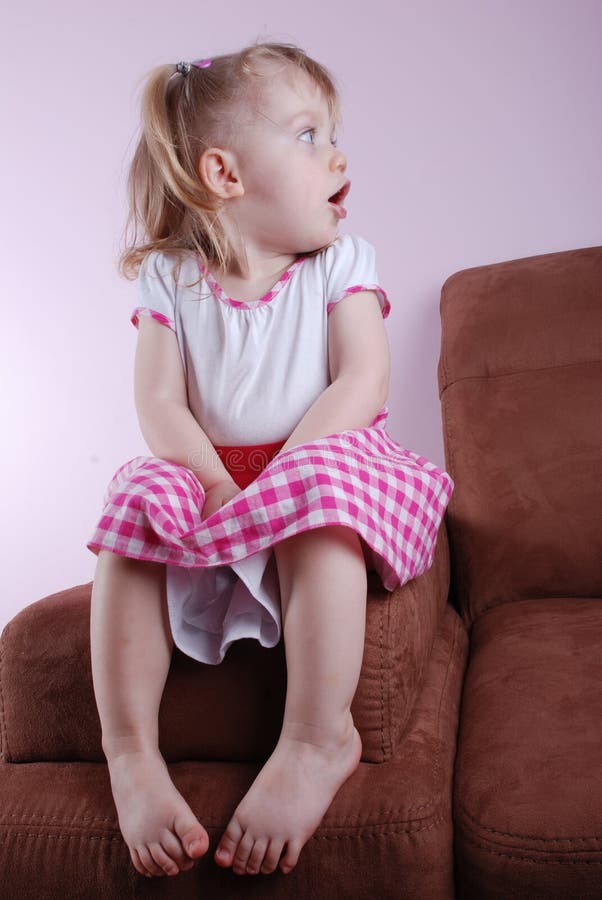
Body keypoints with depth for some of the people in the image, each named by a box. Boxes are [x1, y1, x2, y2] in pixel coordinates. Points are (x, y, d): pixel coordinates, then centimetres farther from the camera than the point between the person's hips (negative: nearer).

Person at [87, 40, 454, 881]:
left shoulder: (341, 263, 1)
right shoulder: (172, 278, 3)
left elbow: (362, 383, -11)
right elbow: (160, 403, -6)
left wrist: (277, 475, -24)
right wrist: (215, 483, -24)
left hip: (318, 464, -1)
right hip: (206, 477, 2)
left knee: (319, 492, -34)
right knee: (136, 500, -25)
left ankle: (319, 738, -33)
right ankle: (130, 748, -24)